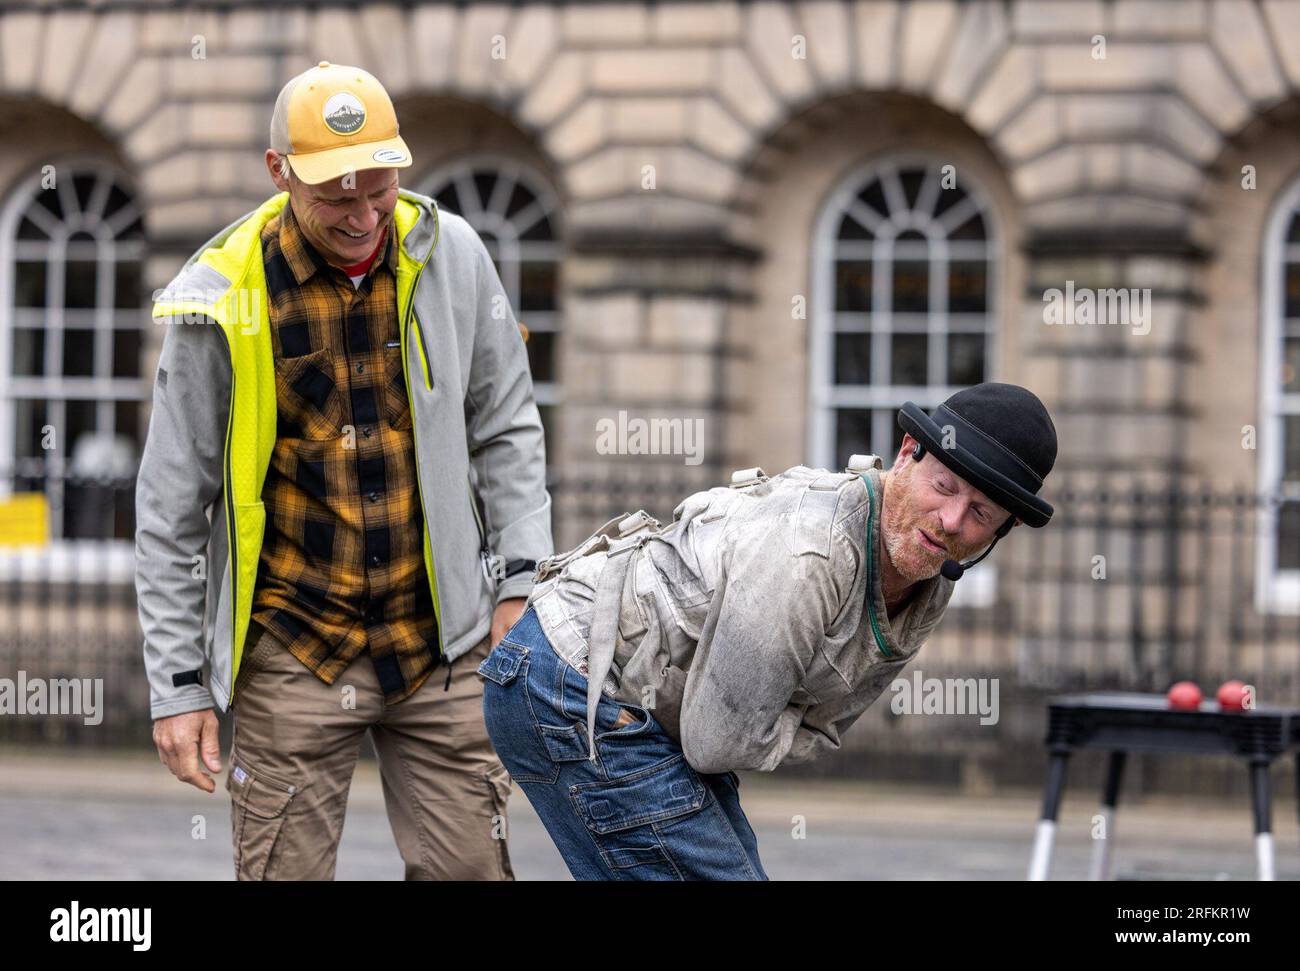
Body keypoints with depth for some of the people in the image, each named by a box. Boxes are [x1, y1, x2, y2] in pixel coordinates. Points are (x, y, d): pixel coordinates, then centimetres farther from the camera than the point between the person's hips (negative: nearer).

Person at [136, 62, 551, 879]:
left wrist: (521, 579, 1)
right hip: (293, 650, -2)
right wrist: (179, 683, -2)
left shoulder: (450, 255, -1)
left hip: (440, 637, 2)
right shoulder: (223, 297, -8)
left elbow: (507, 428, 10)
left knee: (471, 868, 2)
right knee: (285, 871, -1)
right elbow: (172, 510, -2)